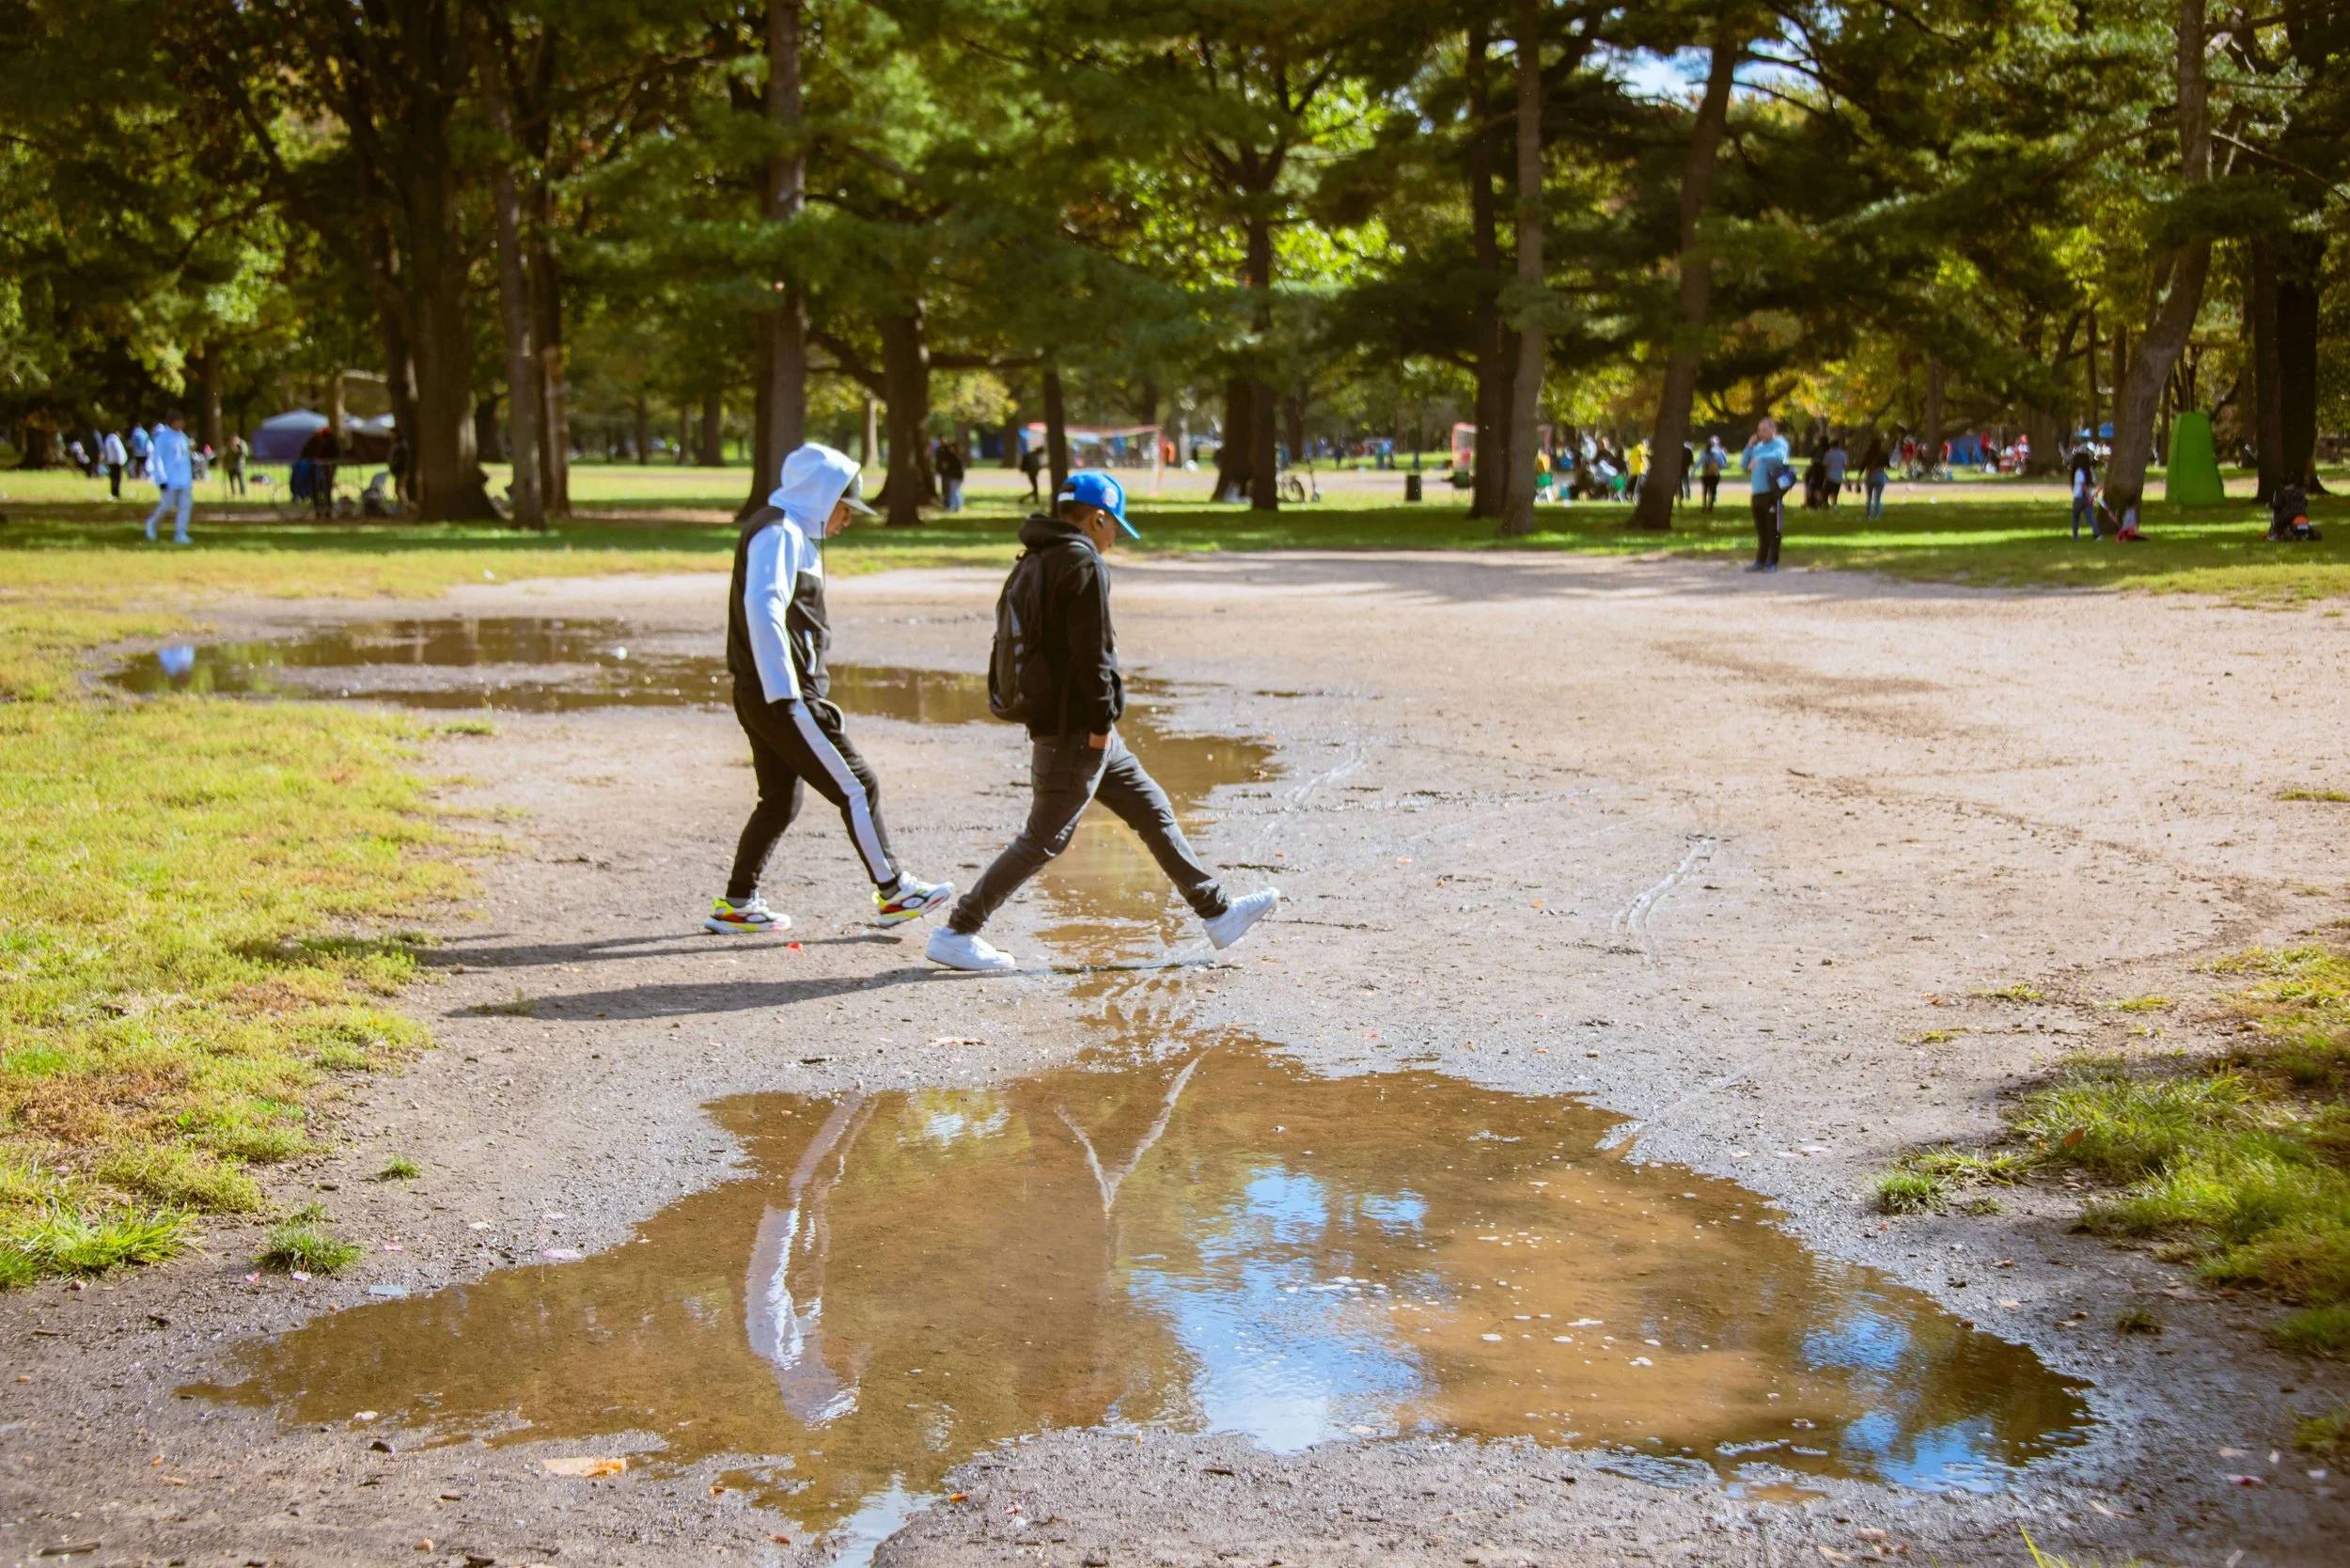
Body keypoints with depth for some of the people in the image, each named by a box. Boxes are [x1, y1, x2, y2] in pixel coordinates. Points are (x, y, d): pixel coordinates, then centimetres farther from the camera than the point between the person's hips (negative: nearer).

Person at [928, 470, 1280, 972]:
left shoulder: (1032, 562, 13)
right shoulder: (1083, 564, -15)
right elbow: (1091, 651, -21)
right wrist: (1102, 721, -15)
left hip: (1049, 717, 10)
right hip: (1075, 729, -10)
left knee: (1152, 809, 14)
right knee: (1043, 840, -2)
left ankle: (1217, 913, 19)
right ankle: (955, 934, 3)